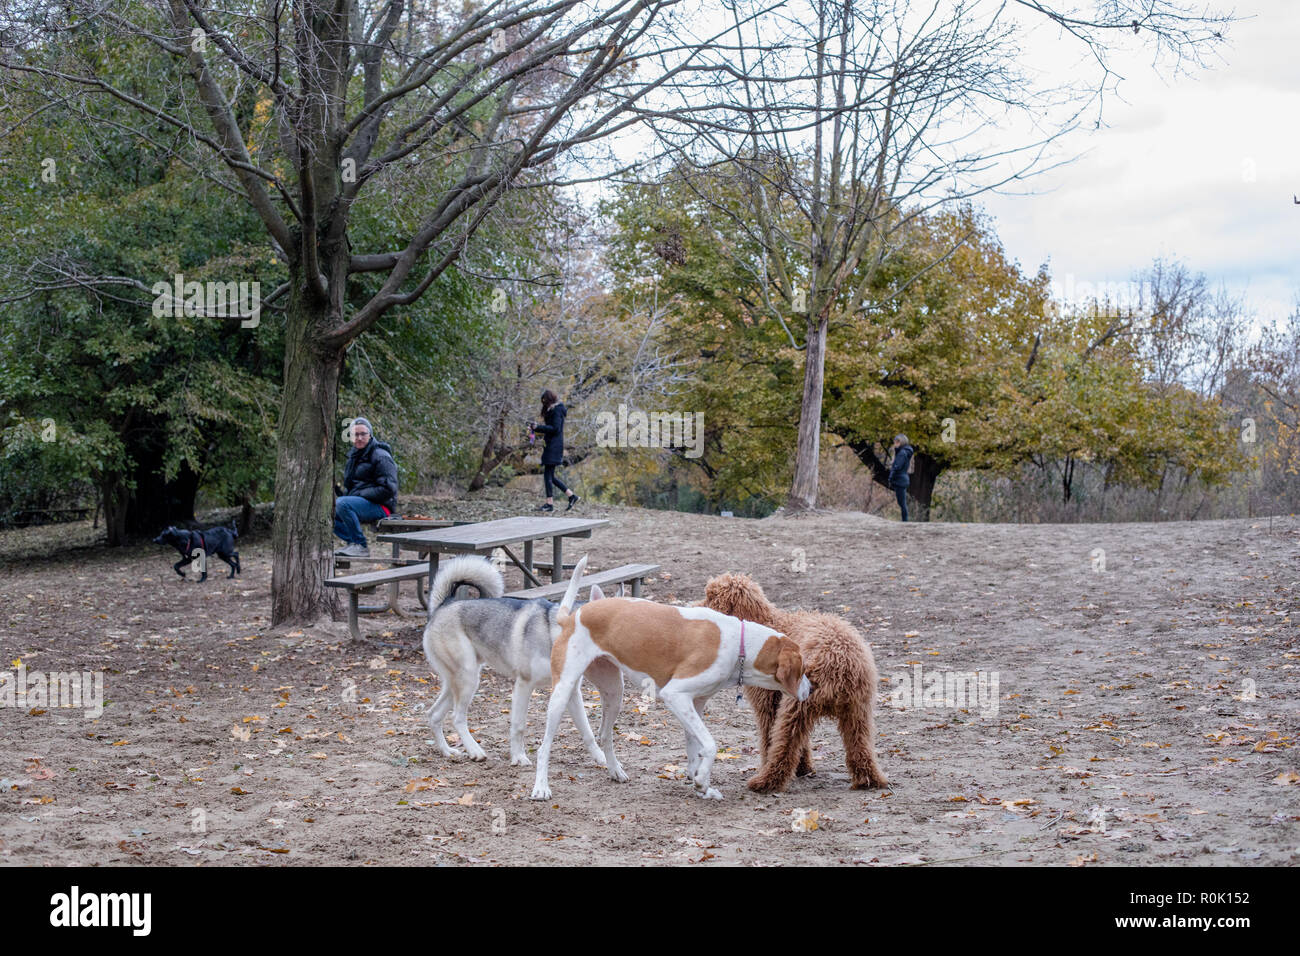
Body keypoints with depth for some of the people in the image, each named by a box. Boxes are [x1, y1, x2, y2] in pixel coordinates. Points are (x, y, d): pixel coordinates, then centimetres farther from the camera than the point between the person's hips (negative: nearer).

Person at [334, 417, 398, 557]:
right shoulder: (354, 455, 19)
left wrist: (359, 494, -17)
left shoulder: (381, 456, -9)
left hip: (380, 506, -9)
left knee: (342, 504, -32)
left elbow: (388, 489, -17)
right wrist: (341, 492, 5)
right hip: (360, 503, 9)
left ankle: (361, 546, -23)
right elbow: (350, 486, 29)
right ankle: (352, 541, -3)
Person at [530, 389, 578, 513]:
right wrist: (537, 425, 11)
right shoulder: (554, 410, 19)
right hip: (552, 446, 10)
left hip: (554, 446, -10)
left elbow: (555, 428, -18)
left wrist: (538, 427, -17)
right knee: (550, 476, 11)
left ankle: (549, 503, -8)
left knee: (548, 474, -9)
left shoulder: (556, 410, -10)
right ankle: (572, 496, 13)